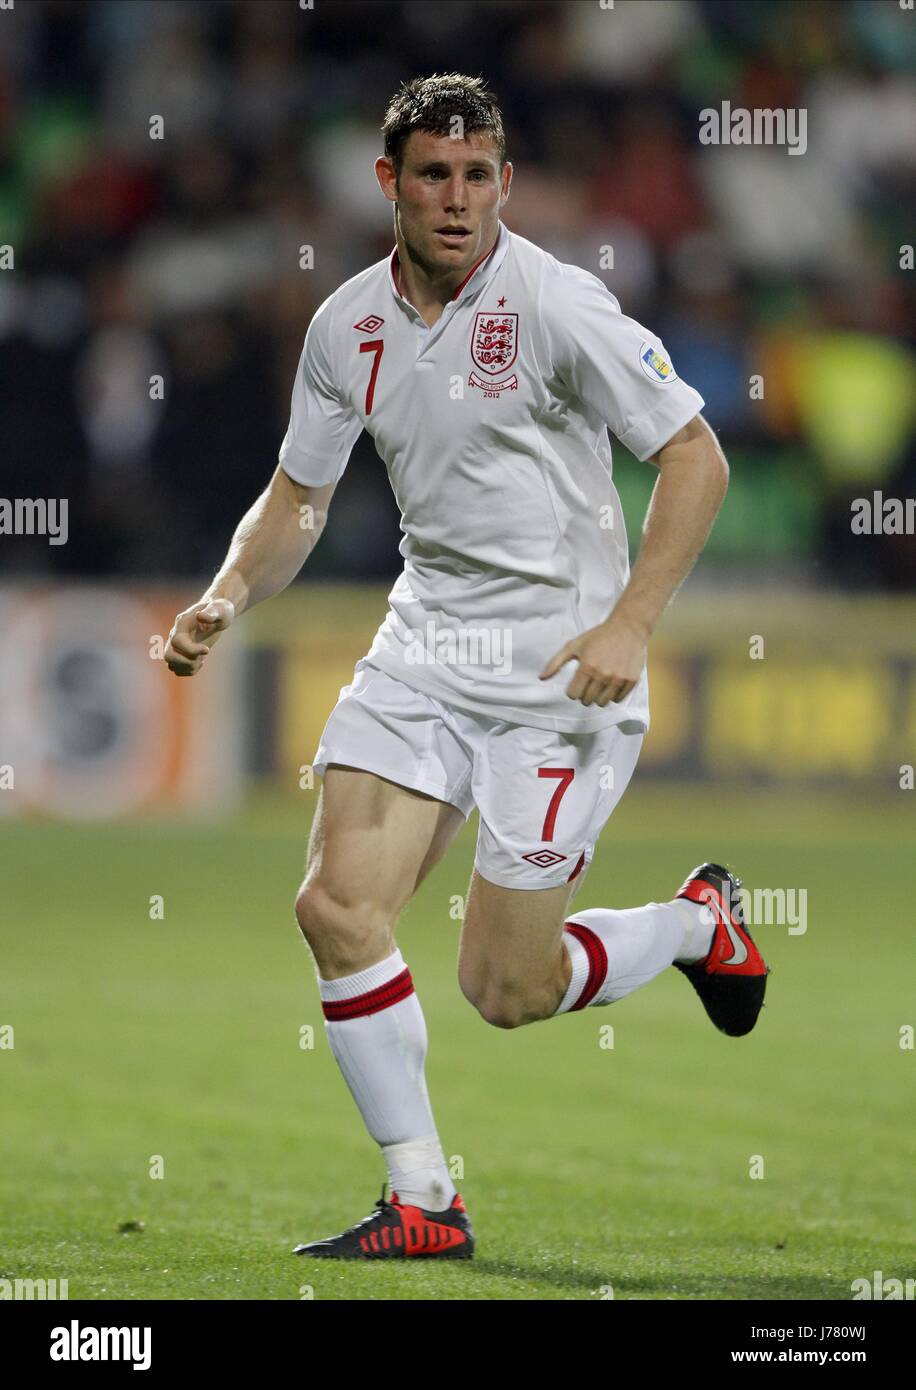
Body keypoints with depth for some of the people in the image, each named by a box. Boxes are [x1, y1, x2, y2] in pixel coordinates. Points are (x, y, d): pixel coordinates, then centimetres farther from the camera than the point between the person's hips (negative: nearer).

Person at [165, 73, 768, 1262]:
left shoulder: (557, 304, -14)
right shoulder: (349, 325, 4)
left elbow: (695, 458, -11)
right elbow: (297, 496, 14)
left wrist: (628, 625, -20)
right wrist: (226, 598, -5)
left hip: (563, 665, -5)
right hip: (426, 644, 5)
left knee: (505, 989, -5)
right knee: (339, 905, -12)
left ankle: (699, 923, 26)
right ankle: (424, 1205, 0)